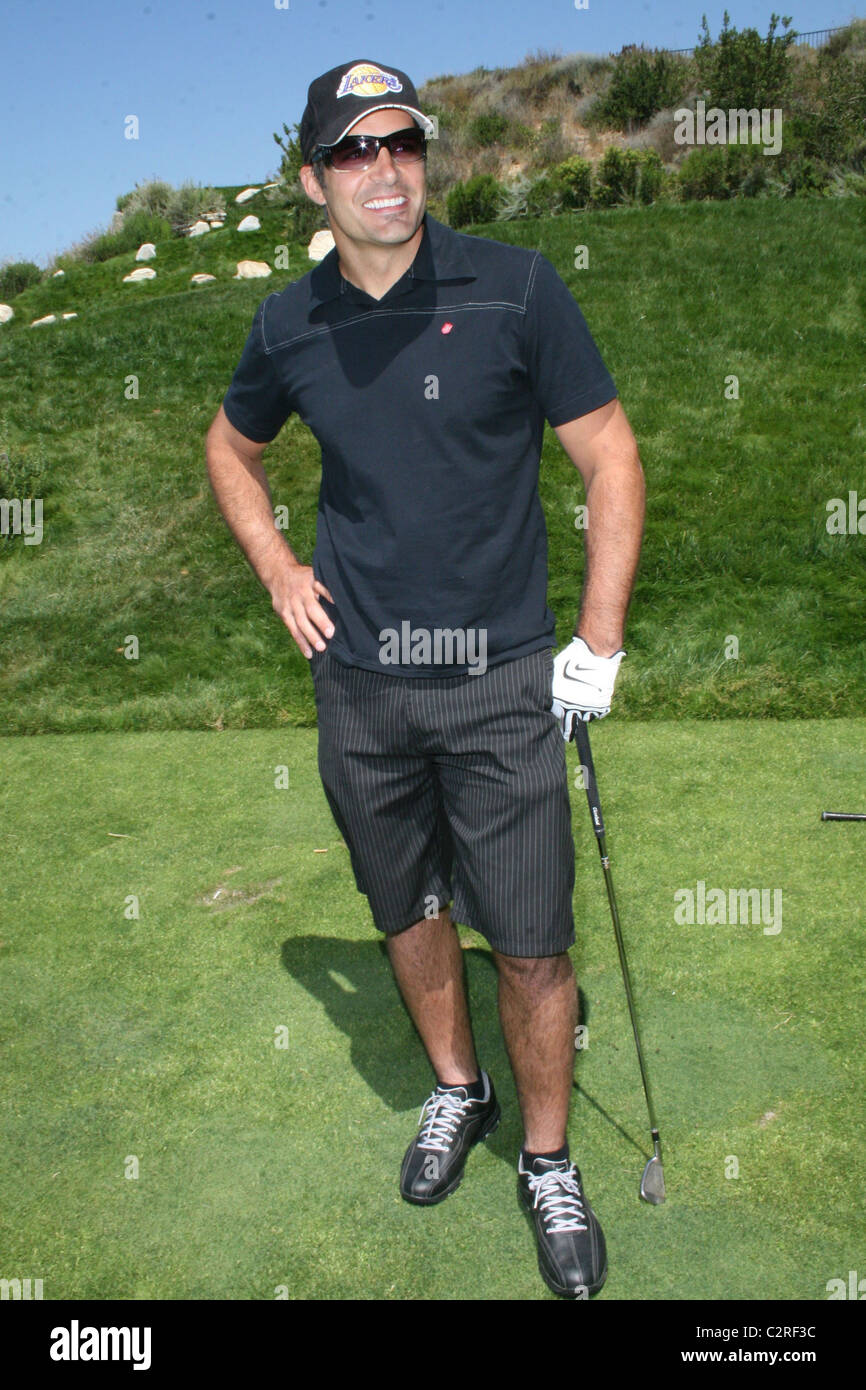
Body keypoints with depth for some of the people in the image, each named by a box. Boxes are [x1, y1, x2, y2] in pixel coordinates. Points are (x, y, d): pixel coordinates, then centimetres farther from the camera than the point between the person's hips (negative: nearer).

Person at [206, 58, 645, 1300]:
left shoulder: (515, 289, -6)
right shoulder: (290, 326, 3)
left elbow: (610, 459, -3)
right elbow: (232, 448, 22)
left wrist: (600, 643, -7)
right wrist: (278, 571, 8)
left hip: (500, 680, -3)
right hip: (359, 682, 3)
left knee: (532, 946, 0)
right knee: (408, 911, 17)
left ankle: (548, 1162, 25)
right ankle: (456, 1092, 42)